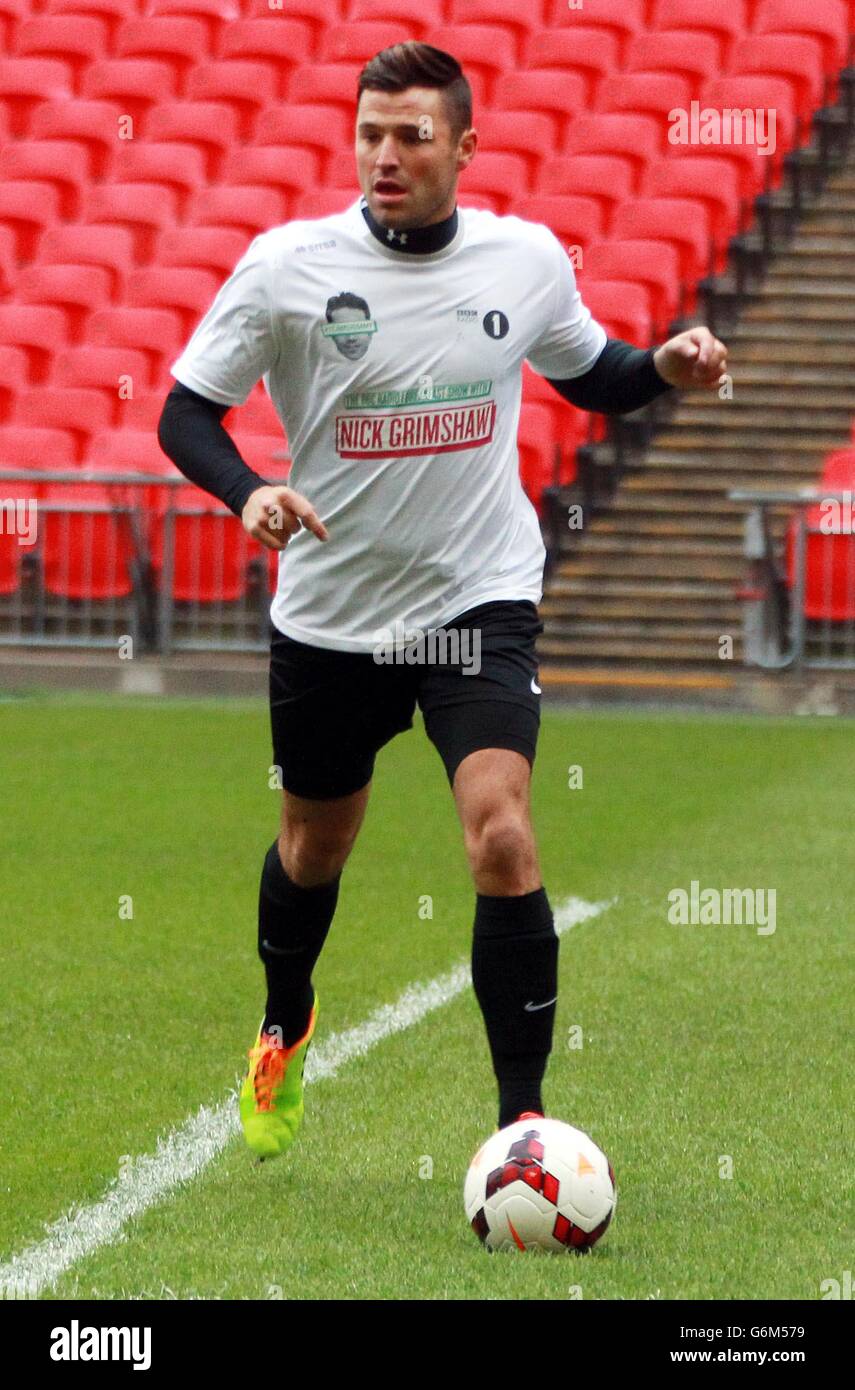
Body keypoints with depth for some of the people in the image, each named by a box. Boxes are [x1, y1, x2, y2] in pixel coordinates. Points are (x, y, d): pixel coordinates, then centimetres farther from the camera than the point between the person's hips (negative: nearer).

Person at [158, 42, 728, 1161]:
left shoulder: (528, 258, -4)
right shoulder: (289, 263, -10)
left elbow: (587, 374, 16)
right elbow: (185, 410, -4)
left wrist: (665, 366, -5)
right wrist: (248, 492, -24)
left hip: (480, 604, -1)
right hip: (330, 611, 1)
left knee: (501, 834, -21)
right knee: (316, 844, 18)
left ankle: (524, 1120, -16)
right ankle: (285, 1030, 51)